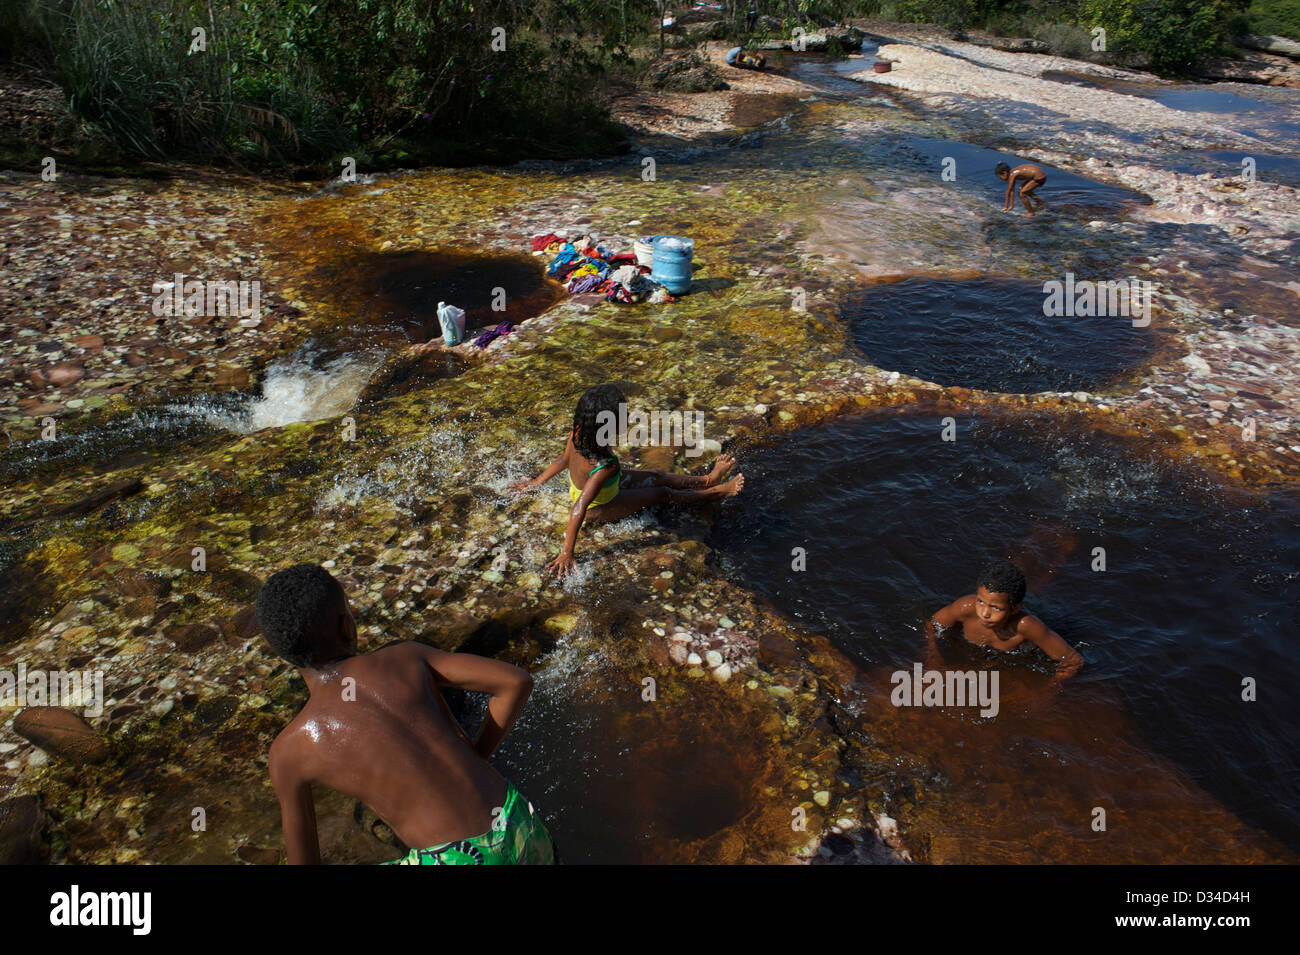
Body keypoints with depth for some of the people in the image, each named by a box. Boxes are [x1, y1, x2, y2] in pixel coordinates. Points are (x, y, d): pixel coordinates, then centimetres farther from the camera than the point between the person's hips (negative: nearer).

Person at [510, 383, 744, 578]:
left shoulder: (577, 434, -24)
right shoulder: (606, 465, -45)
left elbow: (563, 459, -6)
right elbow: (579, 509, -44)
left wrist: (537, 482, 12)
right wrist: (566, 554, -37)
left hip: (577, 487, 7)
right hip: (600, 509, -7)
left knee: (657, 477, 15)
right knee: (663, 494, 9)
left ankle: (707, 479, 32)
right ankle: (717, 492, 28)